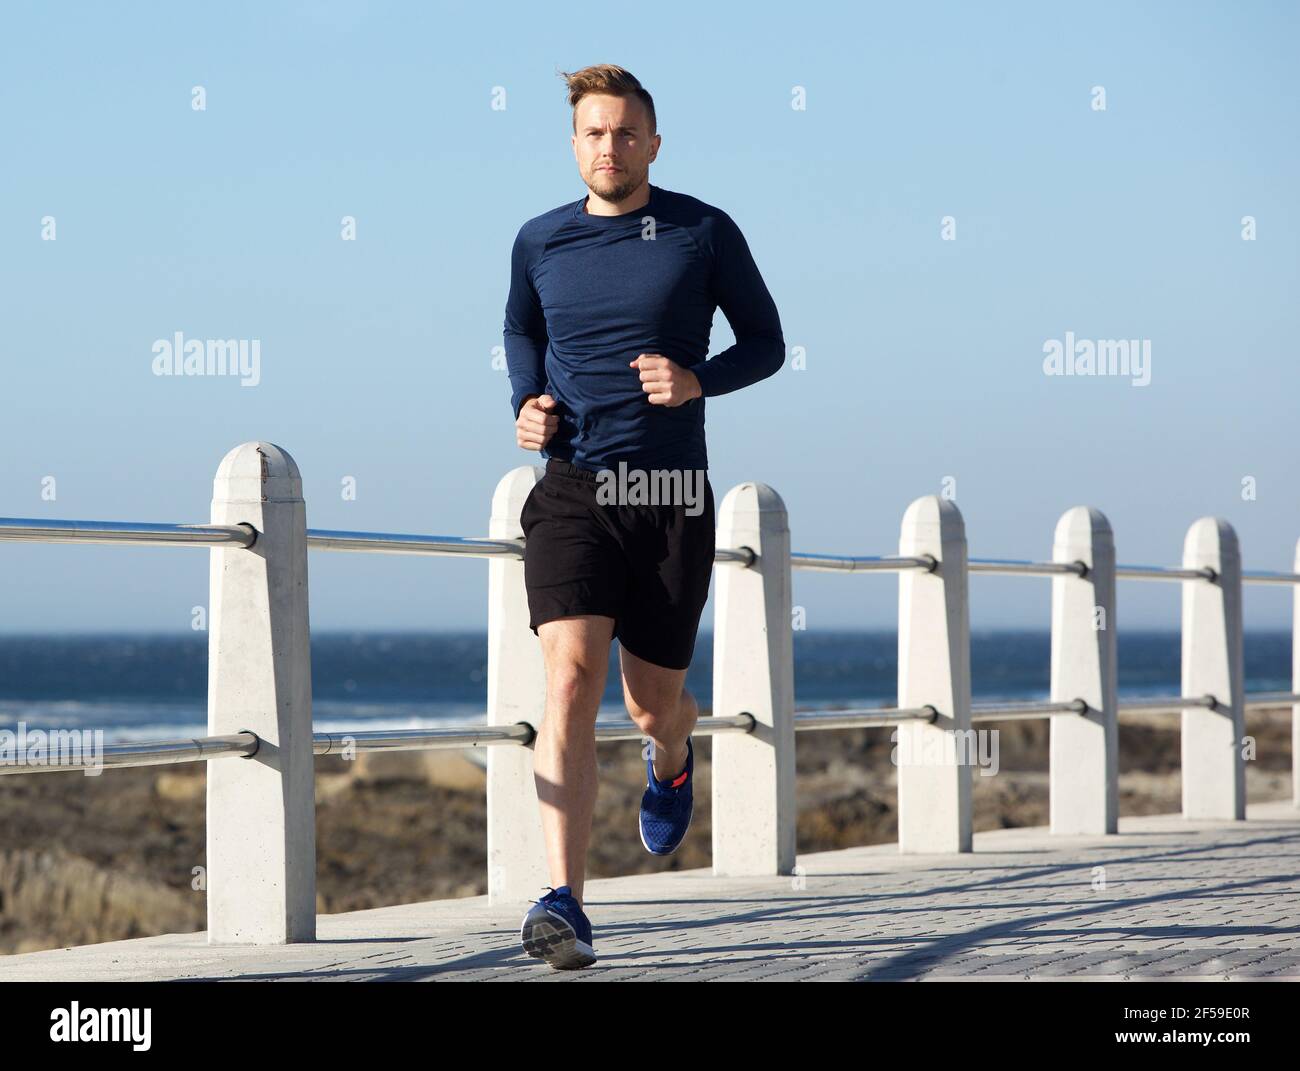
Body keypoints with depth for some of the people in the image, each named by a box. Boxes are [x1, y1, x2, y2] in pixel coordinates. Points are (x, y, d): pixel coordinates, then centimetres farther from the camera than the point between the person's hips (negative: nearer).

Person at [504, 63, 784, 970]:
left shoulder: (705, 234, 0)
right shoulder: (541, 242, 6)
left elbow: (766, 342, 8)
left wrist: (697, 379, -12)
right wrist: (528, 403, 5)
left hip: (673, 498, 0)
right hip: (573, 491, 0)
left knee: (652, 699, 10)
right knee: (572, 676, -19)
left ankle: (673, 759, 51)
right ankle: (566, 905, -25)